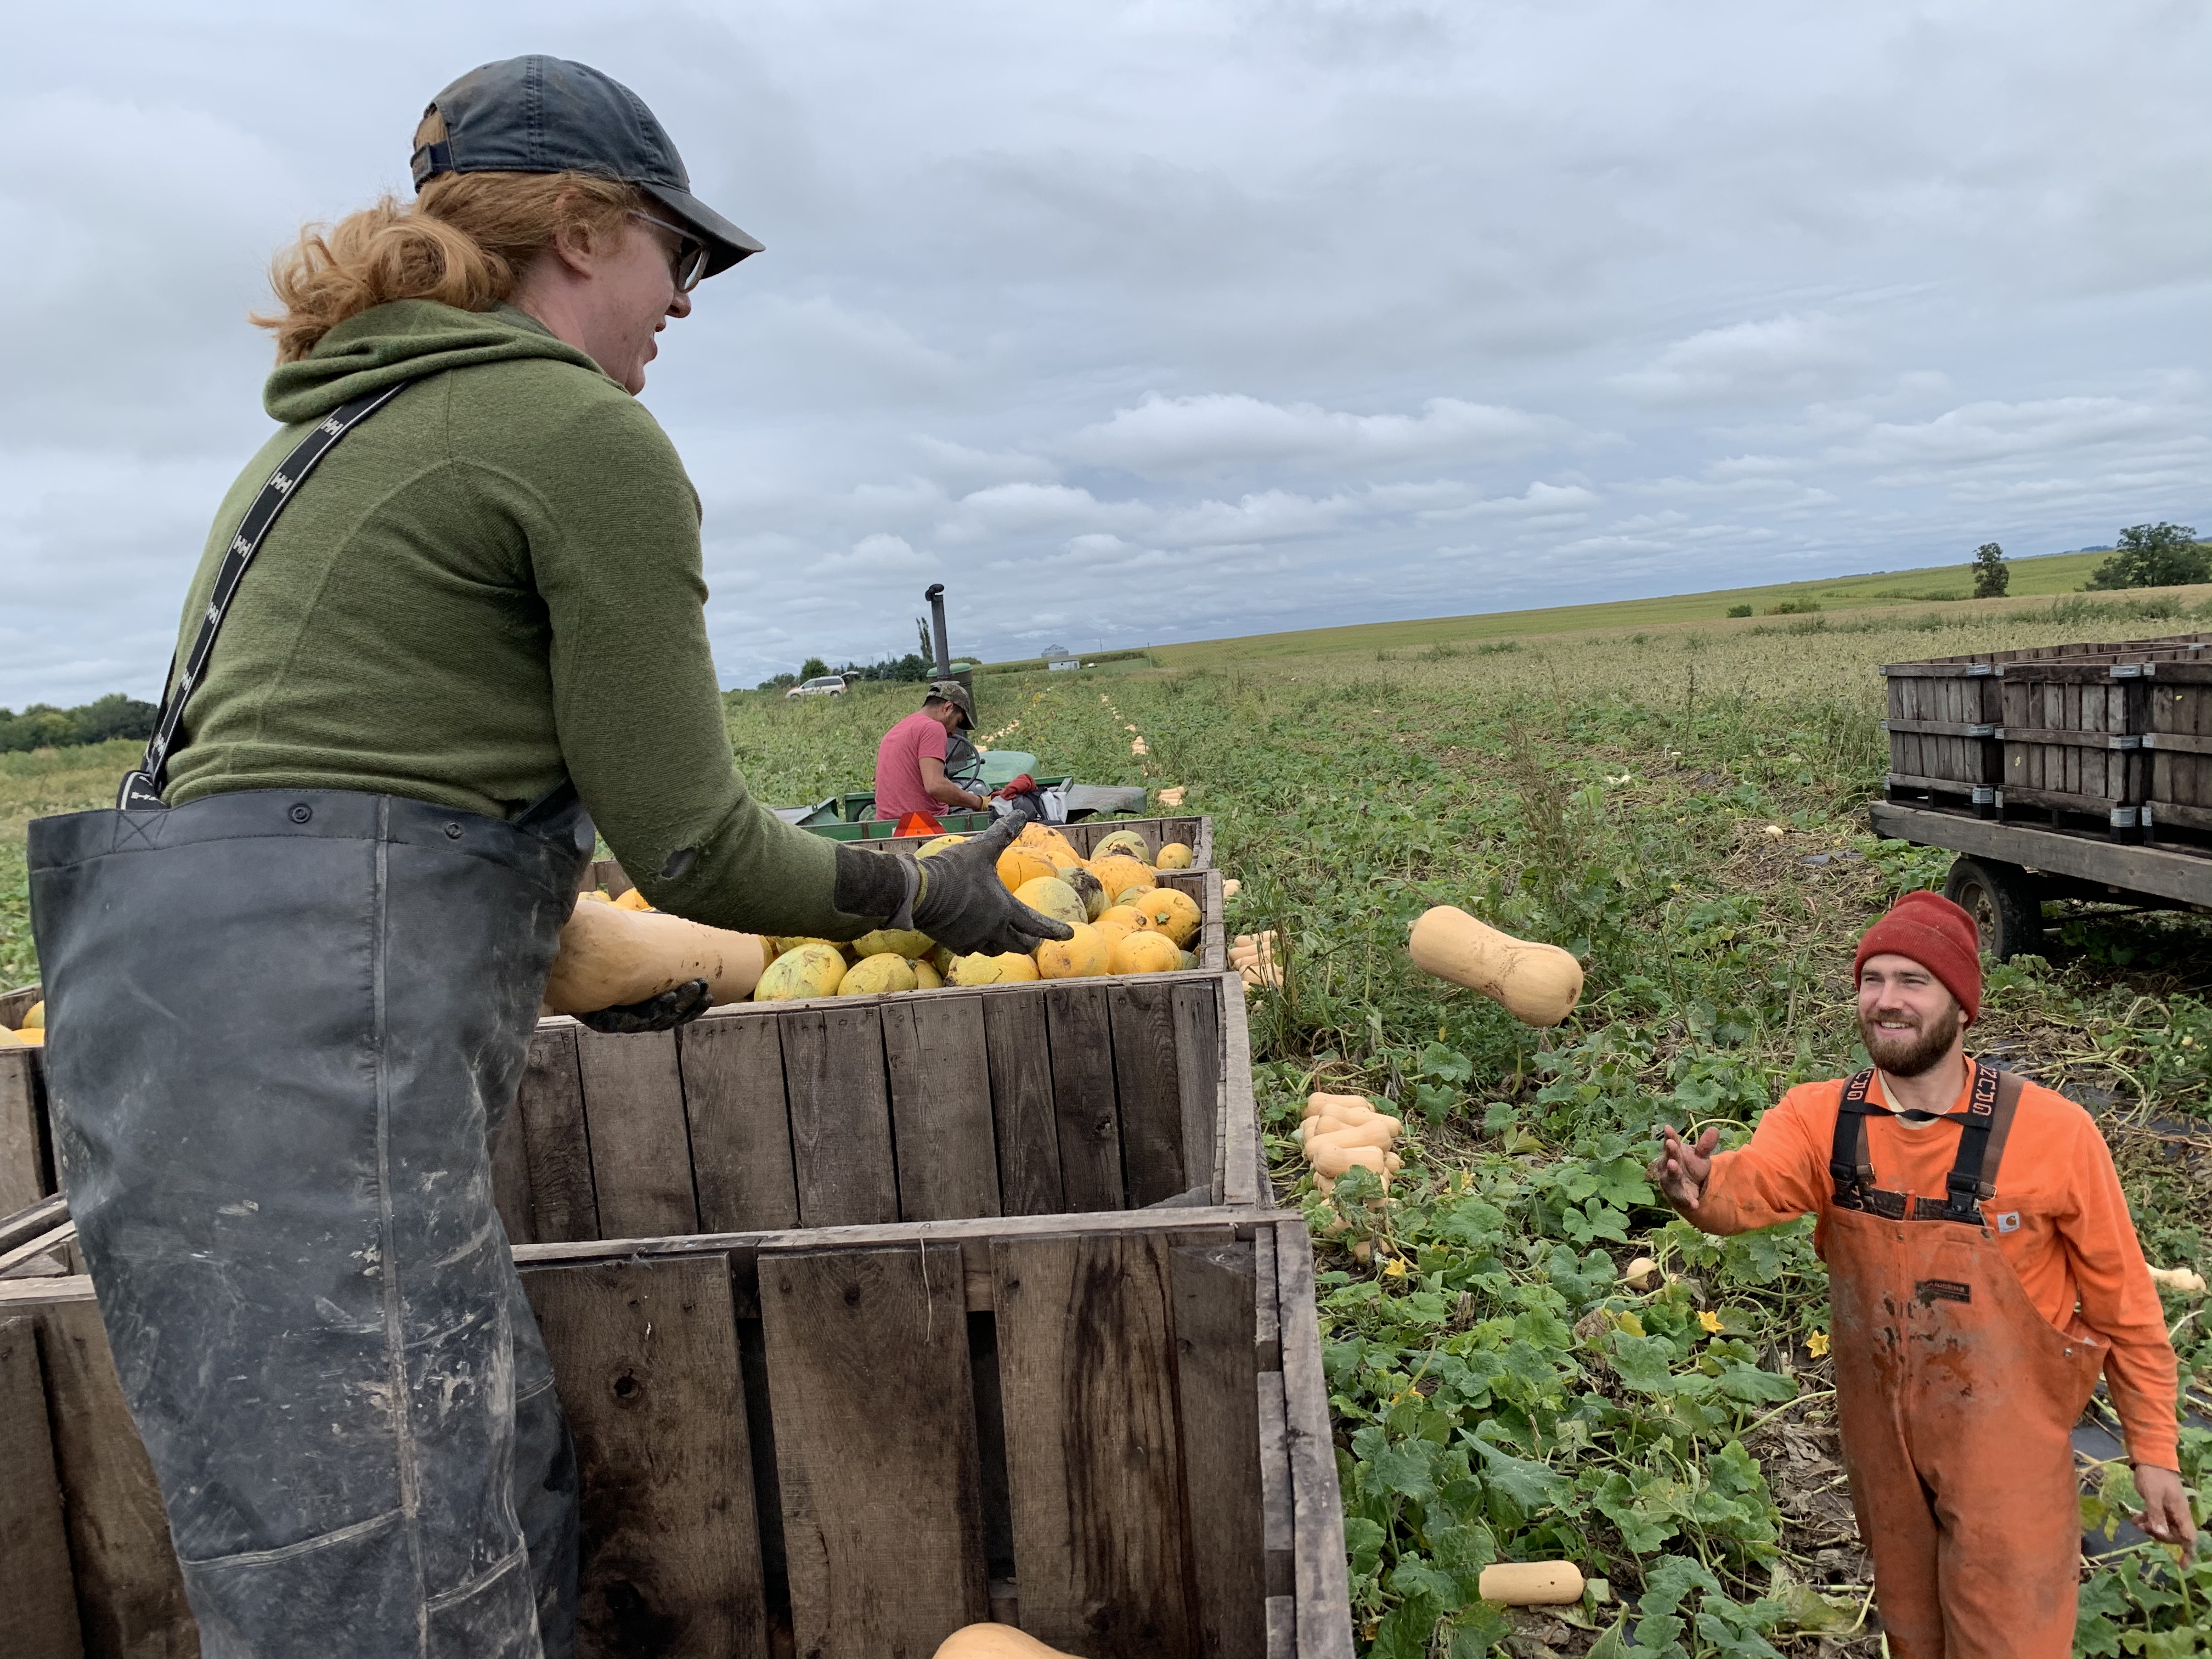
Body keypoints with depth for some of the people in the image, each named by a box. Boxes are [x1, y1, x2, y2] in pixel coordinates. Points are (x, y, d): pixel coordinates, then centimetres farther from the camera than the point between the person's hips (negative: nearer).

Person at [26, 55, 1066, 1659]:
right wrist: (927, 892, 9)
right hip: (304, 1031, -10)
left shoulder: (341, 425, 23)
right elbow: (687, 834, -7)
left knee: (497, 1504, 17)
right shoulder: (589, 437, -5)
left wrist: (570, 959, 29)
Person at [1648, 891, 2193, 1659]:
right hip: (1878, 1435, 3)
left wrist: (2154, 1450, -2)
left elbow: (2122, 1299, -8)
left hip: (2003, 1446, -3)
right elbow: (1749, 1186, -30)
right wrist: (1699, 1183, -54)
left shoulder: (2053, 1133, -18)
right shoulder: (1820, 1118, -12)